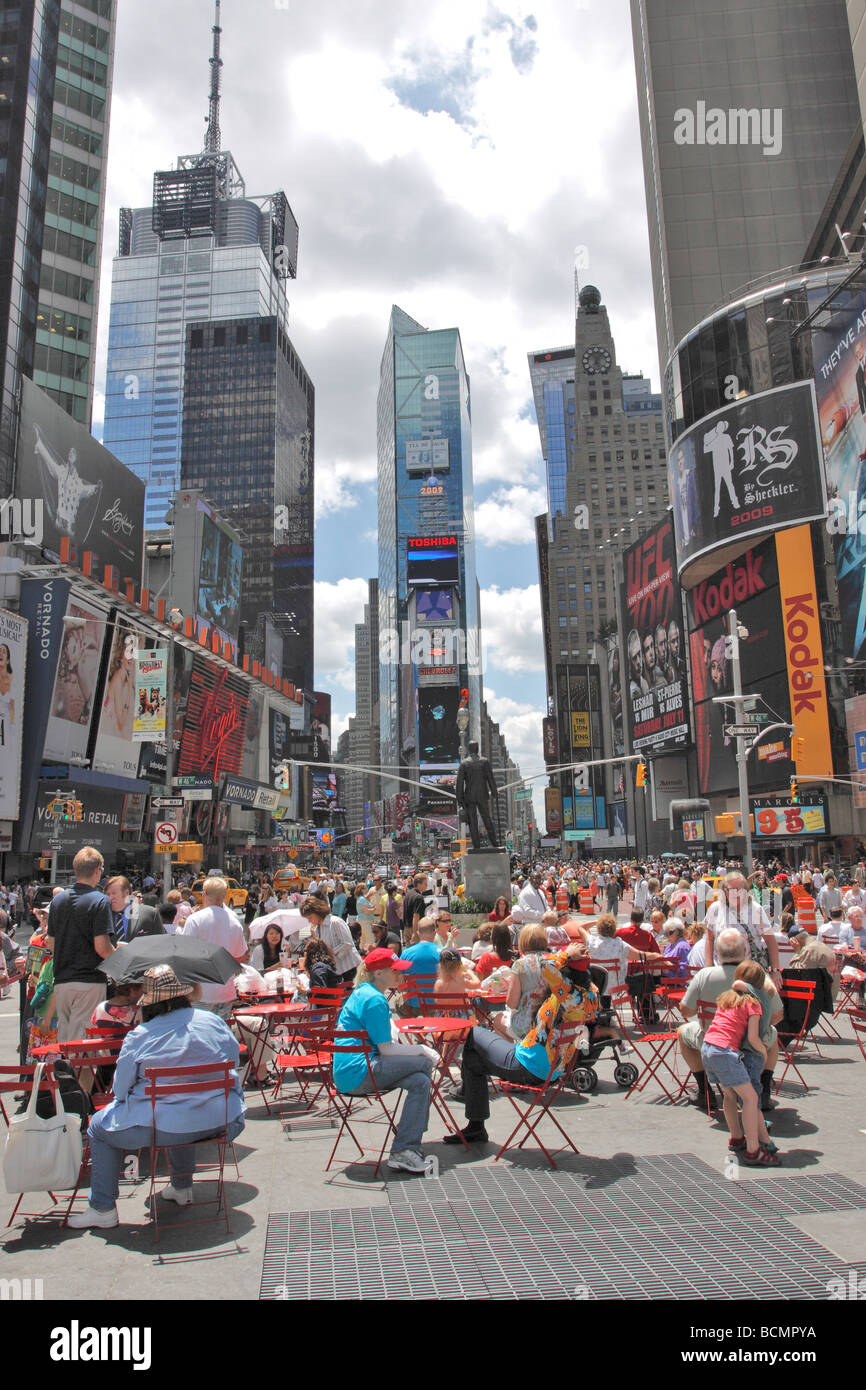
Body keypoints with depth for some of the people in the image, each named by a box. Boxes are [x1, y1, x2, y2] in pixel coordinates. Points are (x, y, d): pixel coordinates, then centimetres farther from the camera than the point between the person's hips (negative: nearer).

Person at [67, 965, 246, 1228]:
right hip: (220, 1120, 5)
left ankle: (103, 1209, 22)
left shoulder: (138, 1038, -9)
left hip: (166, 1128, -4)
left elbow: (121, 1090, -2)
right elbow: (234, 1058, 11)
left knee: (100, 1126, 19)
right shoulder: (212, 1021, 0)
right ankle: (182, 1187, 48)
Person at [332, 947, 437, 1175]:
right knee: (424, 1063, -11)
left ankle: (405, 1150, 3)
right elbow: (386, 1049, -16)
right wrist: (422, 1049, -4)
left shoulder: (362, 993, 17)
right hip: (358, 1073, -10)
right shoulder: (374, 999, -14)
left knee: (420, 1081, 3)